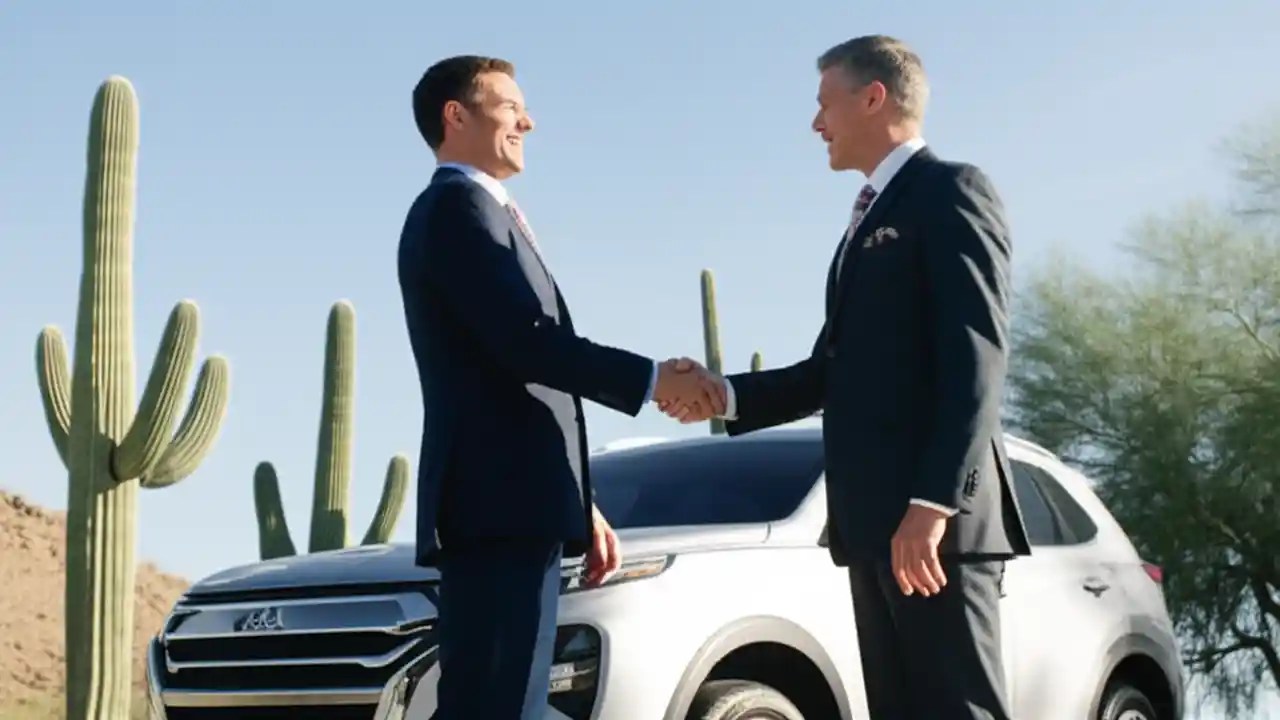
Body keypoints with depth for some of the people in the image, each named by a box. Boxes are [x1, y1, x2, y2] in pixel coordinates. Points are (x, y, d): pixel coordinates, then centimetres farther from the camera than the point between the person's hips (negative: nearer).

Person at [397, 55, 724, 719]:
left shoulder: (477, 211, 26)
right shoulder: (458, 205, -5)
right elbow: (525, 344, -17)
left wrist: (578, 507, 22)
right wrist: (652, 380, -11)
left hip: (514, 509, 11)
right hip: (499, 508, -11)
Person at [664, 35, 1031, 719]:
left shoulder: (950, 191, -4)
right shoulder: (872, 216, 25)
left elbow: (975, 359, -15)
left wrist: (933, 502, -24)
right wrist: (723, 396, 8)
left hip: (934, 514, -9)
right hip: (877, 517, 9)